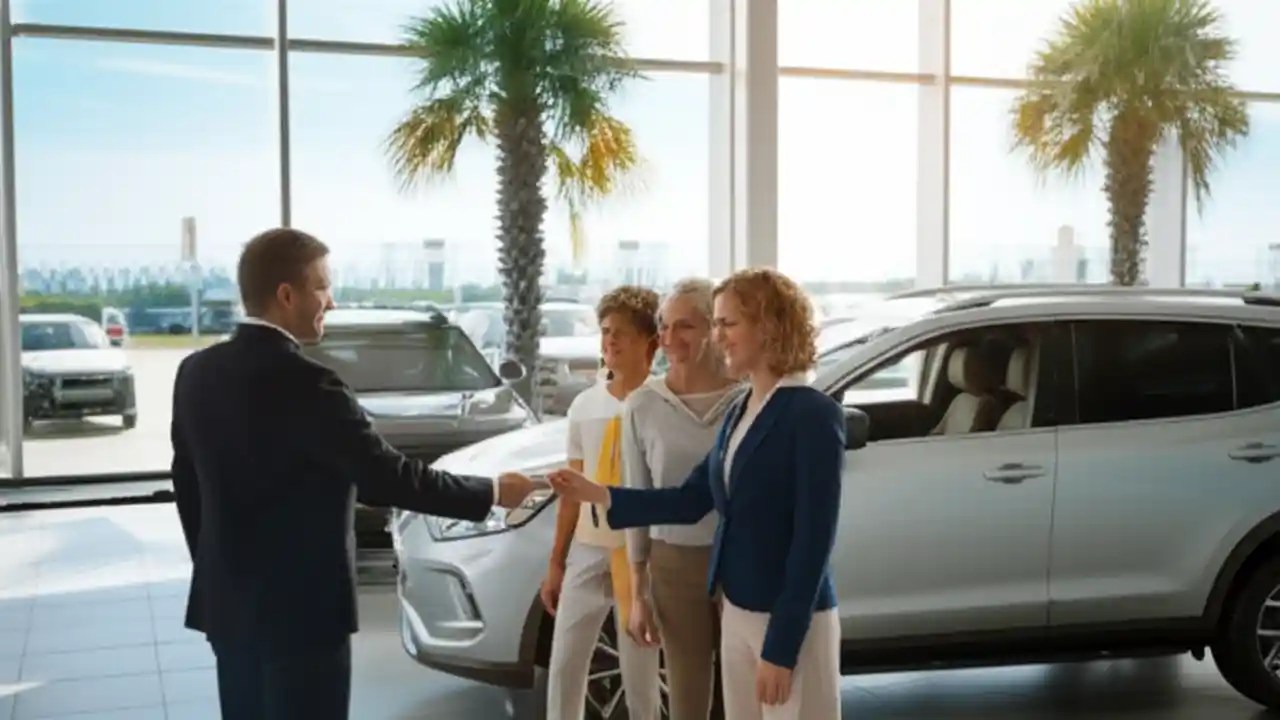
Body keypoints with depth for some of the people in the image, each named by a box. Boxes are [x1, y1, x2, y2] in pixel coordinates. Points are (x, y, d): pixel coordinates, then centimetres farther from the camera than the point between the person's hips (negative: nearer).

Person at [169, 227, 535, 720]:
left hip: (228, 603, 8)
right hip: (299, 607, -8)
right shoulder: (304, 382, -21)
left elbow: (186, 483, 12)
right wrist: (491, 493, -8)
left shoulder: (197, 371, 4)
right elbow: (386, 477, -19)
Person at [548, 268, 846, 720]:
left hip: (793, 621, -8)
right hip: (736, 613, 8)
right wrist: (598, 495, 5)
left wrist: (781, 645, -19)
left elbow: (814, 538, -18)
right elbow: (693, 500, 11)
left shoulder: (813, 415, -15)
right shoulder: (741, 412, 10)